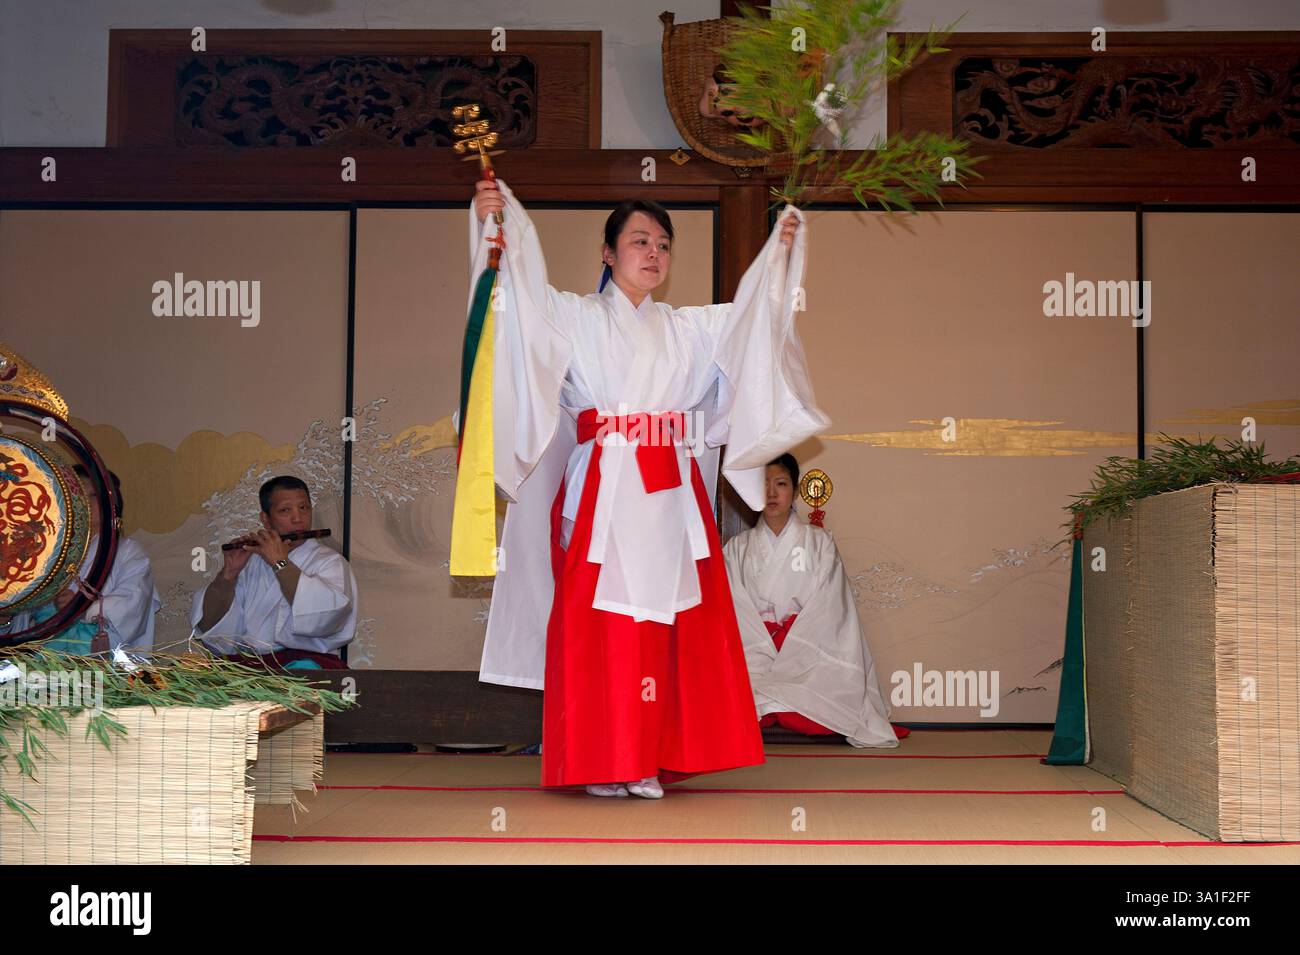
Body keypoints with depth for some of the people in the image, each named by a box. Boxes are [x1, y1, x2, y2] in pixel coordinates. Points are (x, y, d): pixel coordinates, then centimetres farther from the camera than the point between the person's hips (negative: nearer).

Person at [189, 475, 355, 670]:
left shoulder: (331, 562, 11)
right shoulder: (248, 562, 20)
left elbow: (324, 618, -11)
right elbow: (208, 629, 11)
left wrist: (281, 563, -7)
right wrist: (229, 573, -1)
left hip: (306, 659, -3)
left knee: (305, 669, -37)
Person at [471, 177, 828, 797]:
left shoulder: (687, 328, 19)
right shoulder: (574, 318, 6)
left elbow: (752, 316, 19)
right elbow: (524, 291, -9)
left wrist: (780, 254, 9)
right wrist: (494, 224, -24)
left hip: (670, 496, 4)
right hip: (601, 495, -4)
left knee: (665, 623, 2)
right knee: (600, 623, -7)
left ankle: (648, 760, 8)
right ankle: (601, 763, -1)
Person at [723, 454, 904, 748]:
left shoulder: (819, 543, 9)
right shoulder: (737, 548, 12)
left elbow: (827, 612, -1)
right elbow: (736, 614, 1)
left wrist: (785, 664, -13)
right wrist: (768, 658, -14)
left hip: (808, 652, 0)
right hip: (753, 652, 1)